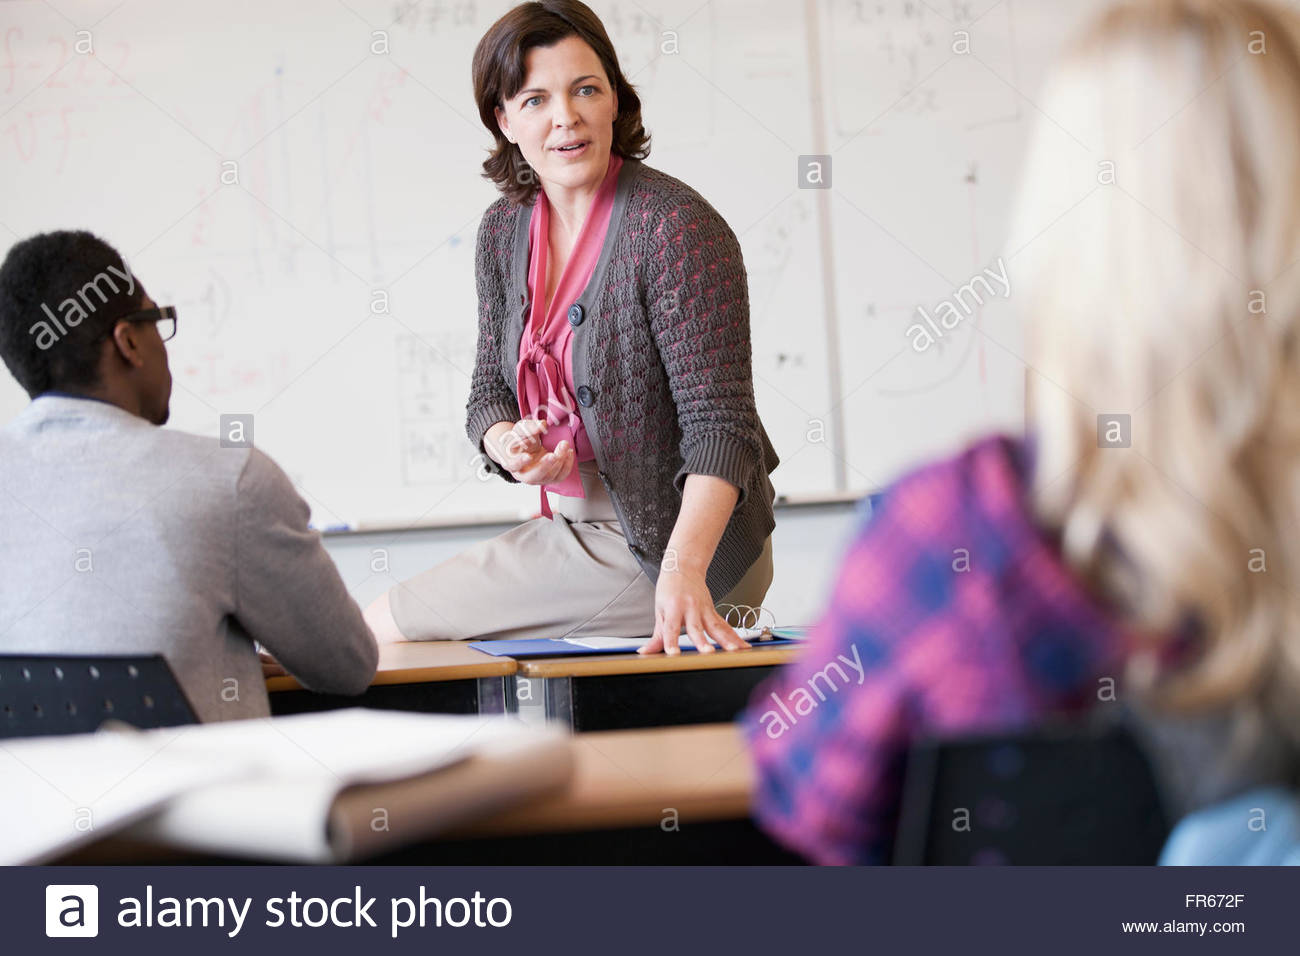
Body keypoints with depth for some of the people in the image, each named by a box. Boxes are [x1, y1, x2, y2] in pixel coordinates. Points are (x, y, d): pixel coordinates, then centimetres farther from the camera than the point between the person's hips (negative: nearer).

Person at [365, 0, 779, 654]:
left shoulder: (676, 225, -19)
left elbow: (718, 423, -24)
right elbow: (491, 391, 10)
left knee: (378, 632, -4)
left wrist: (682, 571, -39)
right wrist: (507, 445, -15)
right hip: (576, 525, 8)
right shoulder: (505, 230, 4)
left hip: (686, 544, -8)